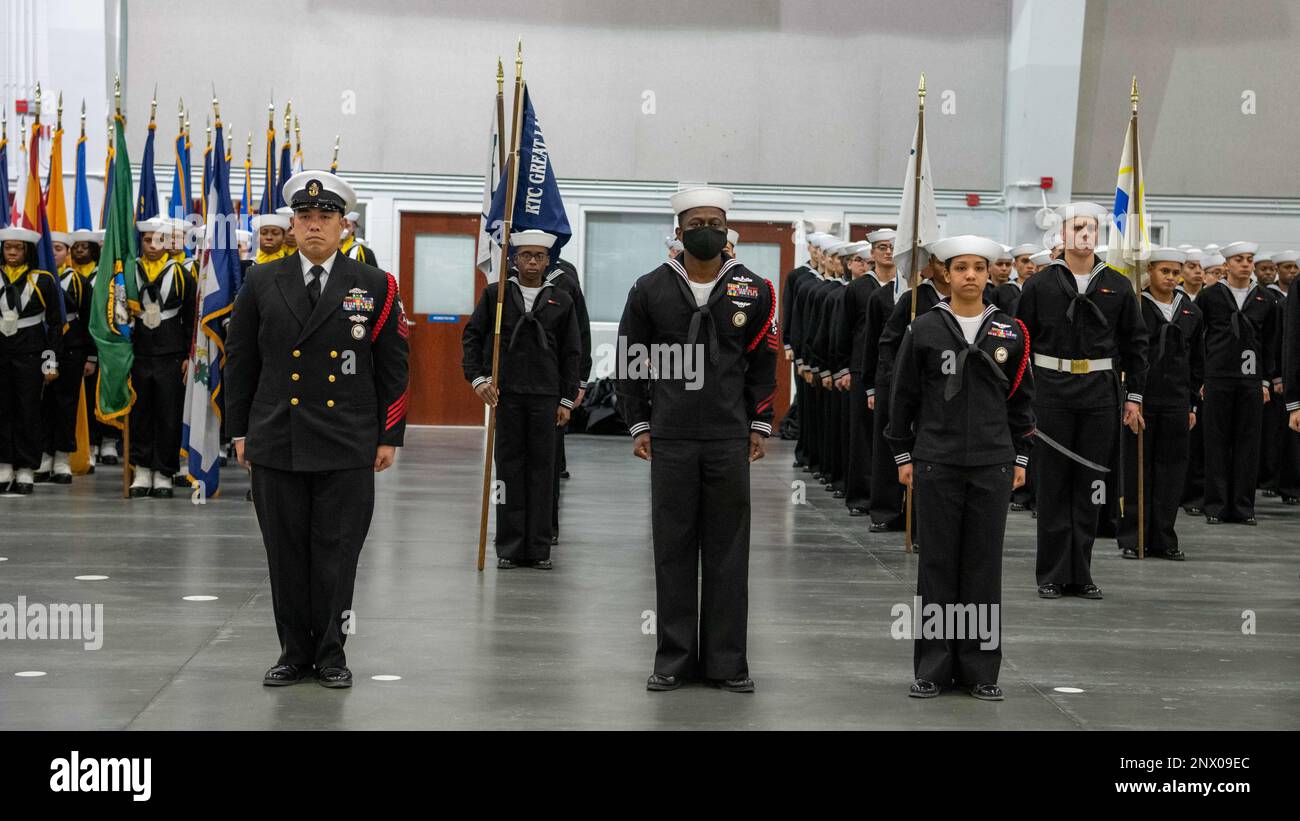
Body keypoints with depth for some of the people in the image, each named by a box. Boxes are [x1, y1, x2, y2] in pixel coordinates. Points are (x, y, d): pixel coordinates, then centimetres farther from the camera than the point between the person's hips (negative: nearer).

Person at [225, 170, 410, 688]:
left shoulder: (374, 286, 2)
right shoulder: (262, 282, 6)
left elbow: (392, 368, 4)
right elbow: (239, 360, 10)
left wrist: (390, 437, 1)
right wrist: (240, 430, 7)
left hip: (348, 447, -1)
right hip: (276, 444, 1)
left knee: (336, 554, 3)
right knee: (286, 554, 7)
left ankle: (330, 653, 14)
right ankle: (294, 652, 17)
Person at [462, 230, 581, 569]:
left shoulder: (561, 300, 8)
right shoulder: (495, 294, 6)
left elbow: (571, 353, 9)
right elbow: (472, 336, 7)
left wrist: (567, 400, 4)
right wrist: (477, 377, -6)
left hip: (545, 395, 1)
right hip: (505, 392, -1)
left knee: (542, 469, 2)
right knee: (508, 467, 2)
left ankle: (539, 549, 7)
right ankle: (509, 548, 6)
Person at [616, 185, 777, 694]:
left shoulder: (754, 291, 4)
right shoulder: (651, 289, 3)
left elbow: (762, 365, 8)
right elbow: (632, 361, 7)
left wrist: (760, 426, 3)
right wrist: (638, 426, 3)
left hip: (729, 439, 0)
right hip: (670, 439, 0)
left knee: (728, 551, 4)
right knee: (673, 550, 4)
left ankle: (727, 661, 10)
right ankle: (674, 658, 12)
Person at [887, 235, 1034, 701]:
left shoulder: (1010, 332, 5)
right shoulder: (924, 329, 0)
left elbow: (1020, 399, 10)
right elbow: (904, 396, 5)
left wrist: (1020, 457, 7)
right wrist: (902, 455, 3)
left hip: (992, 465, 1)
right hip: (936, 464, -1)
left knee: (984, 565, 5)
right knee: (937, 563, 3)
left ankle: (980, 670, 12)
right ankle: (932, 668, 10)